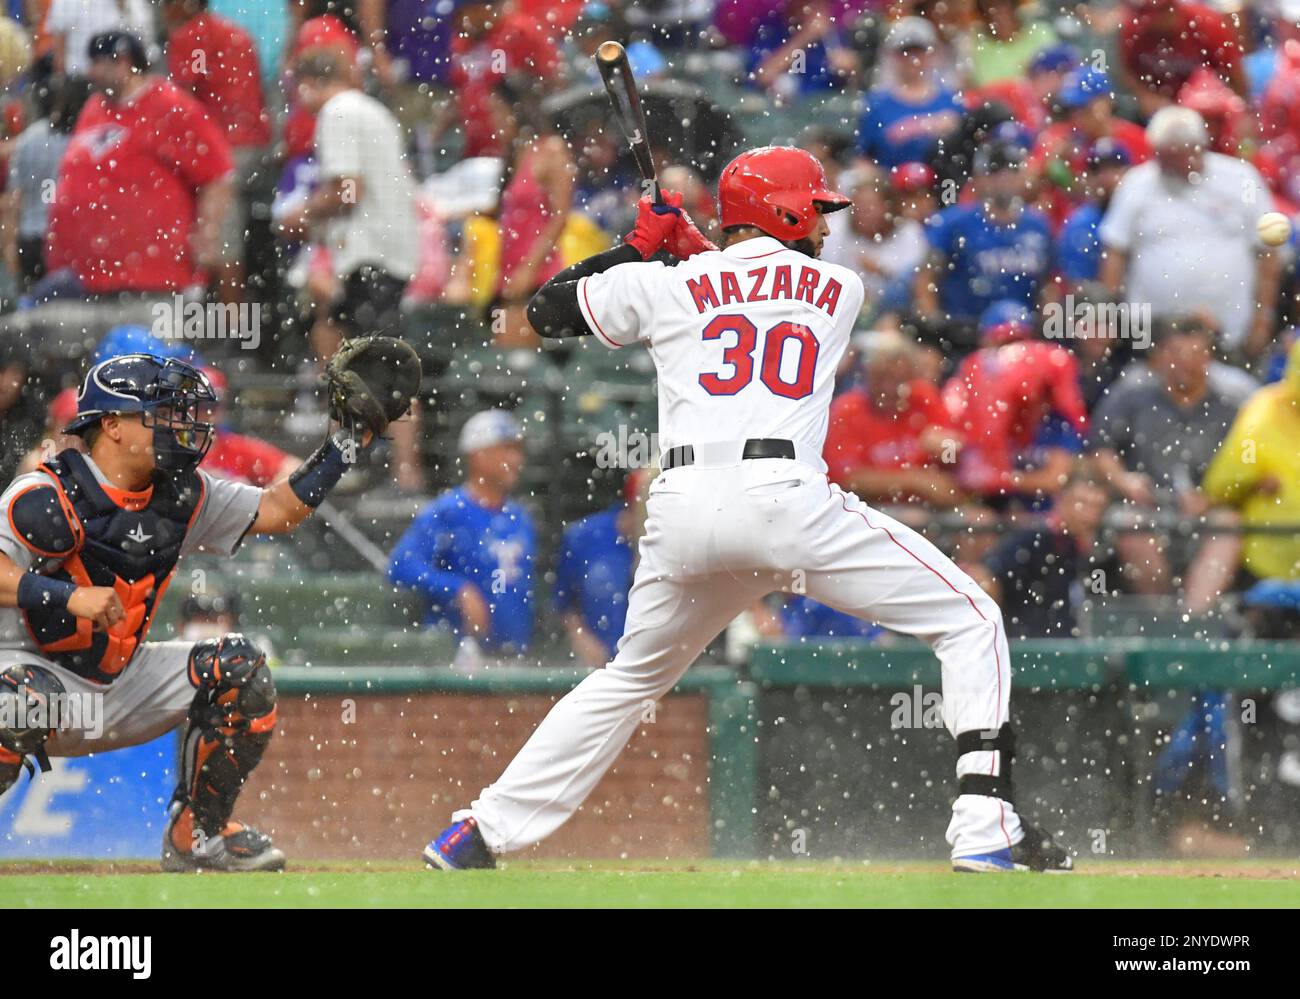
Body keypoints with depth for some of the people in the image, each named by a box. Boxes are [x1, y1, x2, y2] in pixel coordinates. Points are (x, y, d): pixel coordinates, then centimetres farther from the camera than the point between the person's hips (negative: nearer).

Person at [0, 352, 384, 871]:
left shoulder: (180, 496, 4)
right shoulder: (47, 497, -18)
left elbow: (277, 511, 9)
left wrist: (351, 439, 2)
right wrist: (68, 597, -43)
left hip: (122, 681, 7)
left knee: (238, 670, -5)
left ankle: (198, 833, 6)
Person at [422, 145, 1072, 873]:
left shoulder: (662, 285, 17)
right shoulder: (840, 290, 18)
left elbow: (547, 309, 31)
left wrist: (641, 245, 39)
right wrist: (687, 243, 42)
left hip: (681, 511, 4)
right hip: (785, 498, -3)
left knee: (632, 677, 27)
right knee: (970, 623, 6)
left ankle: (477, 836, 24)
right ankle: (985, 827, -9)